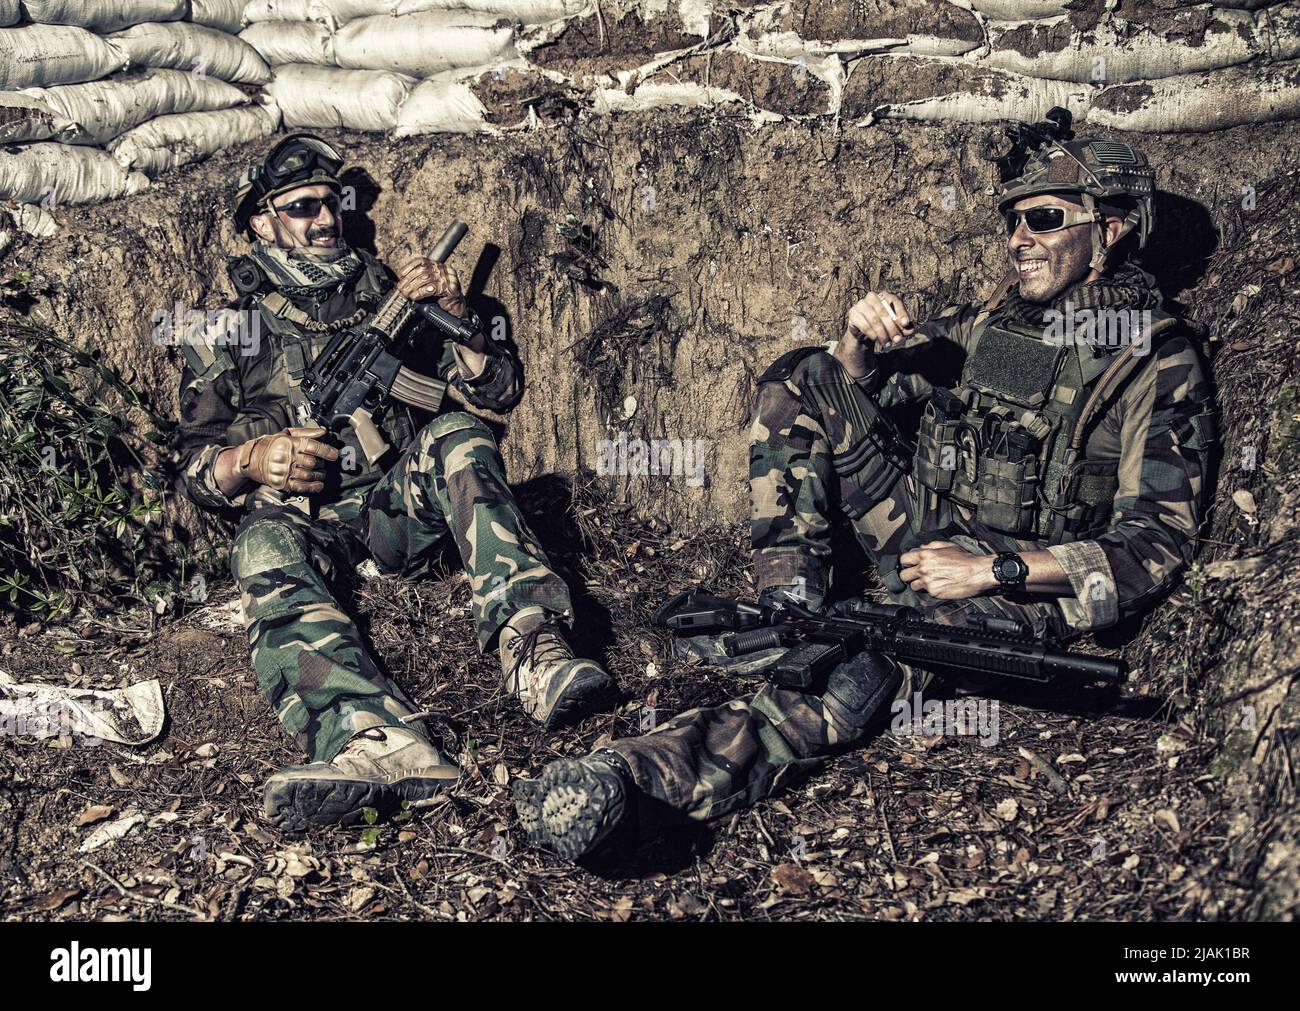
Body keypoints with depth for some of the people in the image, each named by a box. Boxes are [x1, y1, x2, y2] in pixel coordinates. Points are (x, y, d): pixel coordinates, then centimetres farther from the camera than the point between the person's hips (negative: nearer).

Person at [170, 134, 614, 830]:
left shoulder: (391, 297, 16)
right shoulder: (227, 334, 14)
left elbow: (499, 392, 12)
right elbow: (192, 467, 10)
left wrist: (456, 314, -5)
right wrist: (253, 458, -12)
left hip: (402, 504, 1)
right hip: (304, 518, -1)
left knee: (456, 435, -28)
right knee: (264, 548, -35)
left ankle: (531, 649, -46)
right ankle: (380, 742, -63)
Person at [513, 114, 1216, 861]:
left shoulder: (1160, 368, -6)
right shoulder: (985, 323, 12)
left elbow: (1155, 548, -13)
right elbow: (858, 398, 17)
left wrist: (994, 570, -22)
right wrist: (861, 344, -7)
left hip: (1025, 588, -7)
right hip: (926, 538, 7)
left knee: (863, 668, -40)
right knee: (800, 380, -7)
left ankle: (634, 775, -55)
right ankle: (793, 612, -18)